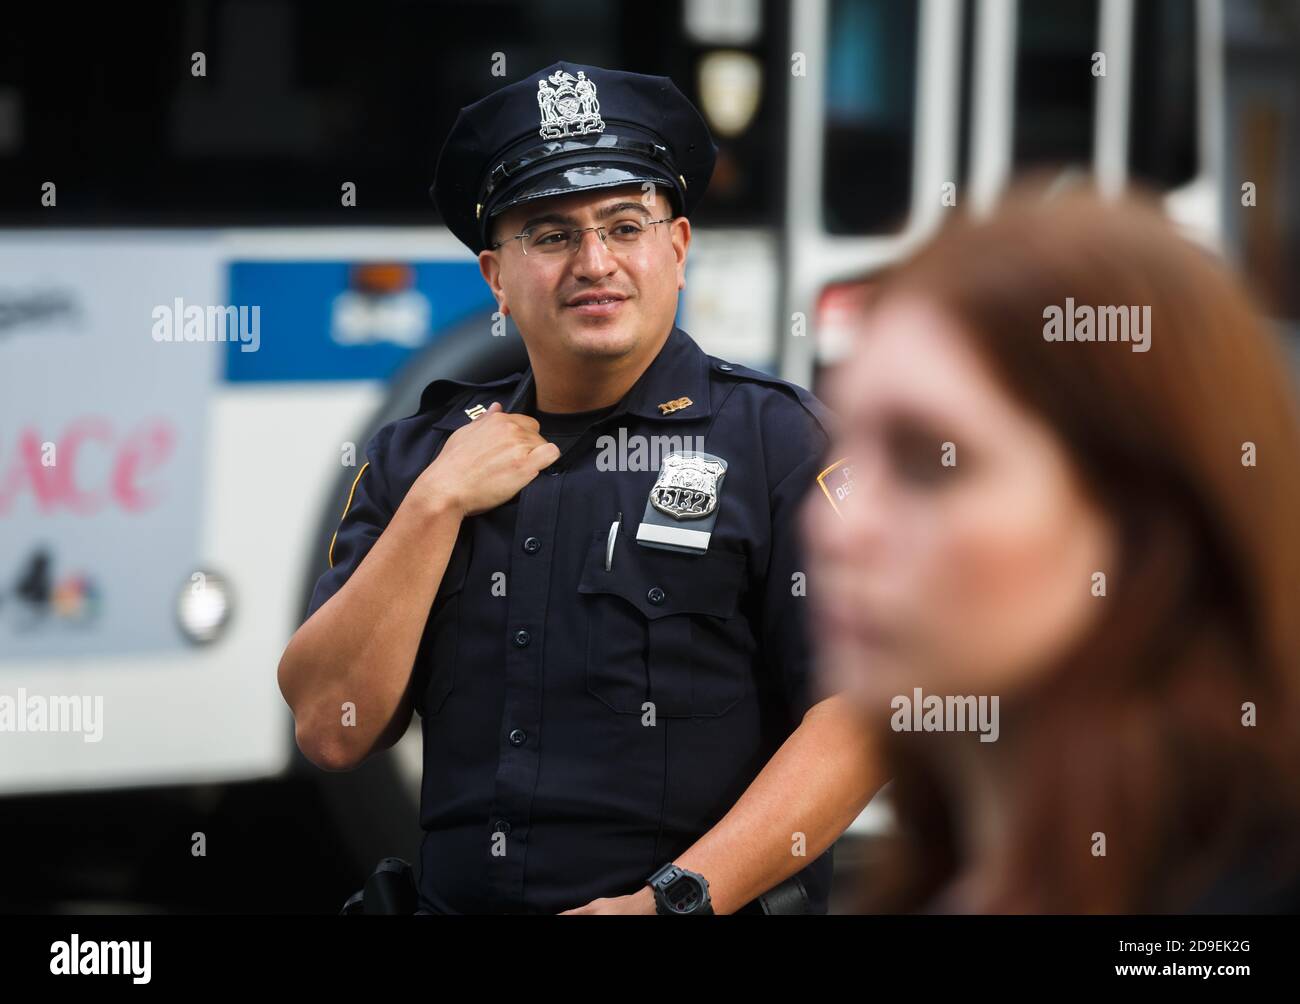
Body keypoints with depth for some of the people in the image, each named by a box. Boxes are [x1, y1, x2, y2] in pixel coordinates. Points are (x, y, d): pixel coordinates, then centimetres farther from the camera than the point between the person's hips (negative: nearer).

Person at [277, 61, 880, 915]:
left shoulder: (780, 439, 4)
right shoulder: (416, 458, 14)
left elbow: (860, 711, -6)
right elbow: (332, 732, 5)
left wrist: (677, 898, -15)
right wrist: (436, 506, -2)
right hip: (461, 898, 4)